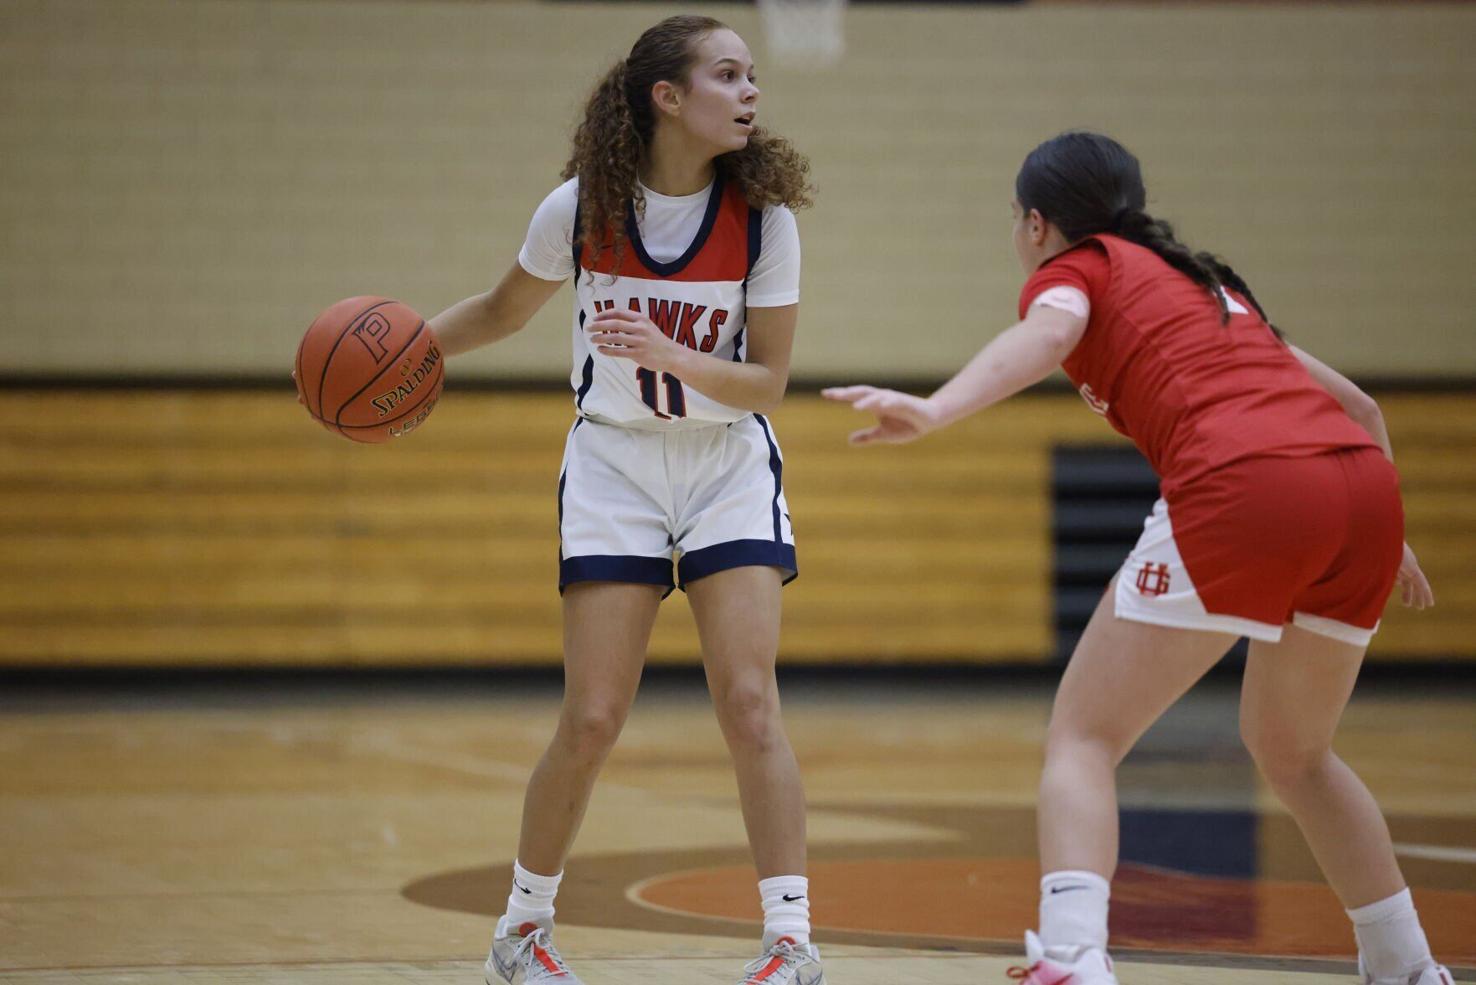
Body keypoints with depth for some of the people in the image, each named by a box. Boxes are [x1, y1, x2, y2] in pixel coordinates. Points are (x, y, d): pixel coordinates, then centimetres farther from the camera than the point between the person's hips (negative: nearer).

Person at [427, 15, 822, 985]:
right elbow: (502, 311, 8)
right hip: (614, 467, 0)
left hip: (731, 467, 0)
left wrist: (669, 355, -26)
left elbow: (768, 382, -10)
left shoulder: (764, 216, -12)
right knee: (593, 721, -4)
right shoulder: (581, 210, -11)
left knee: (749, 700, -13)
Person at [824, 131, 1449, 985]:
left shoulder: (1075, 267, 15)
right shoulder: (1210, 282, 34)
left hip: (1242, 486, -7)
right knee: (1292, 751, 28)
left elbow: (1044, 338, -10)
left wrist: (933, 411, -27)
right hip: (1366, 485, 7)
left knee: (1083, 740, -1)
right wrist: (1383, 541, 47)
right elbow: (1358, 405, 35)